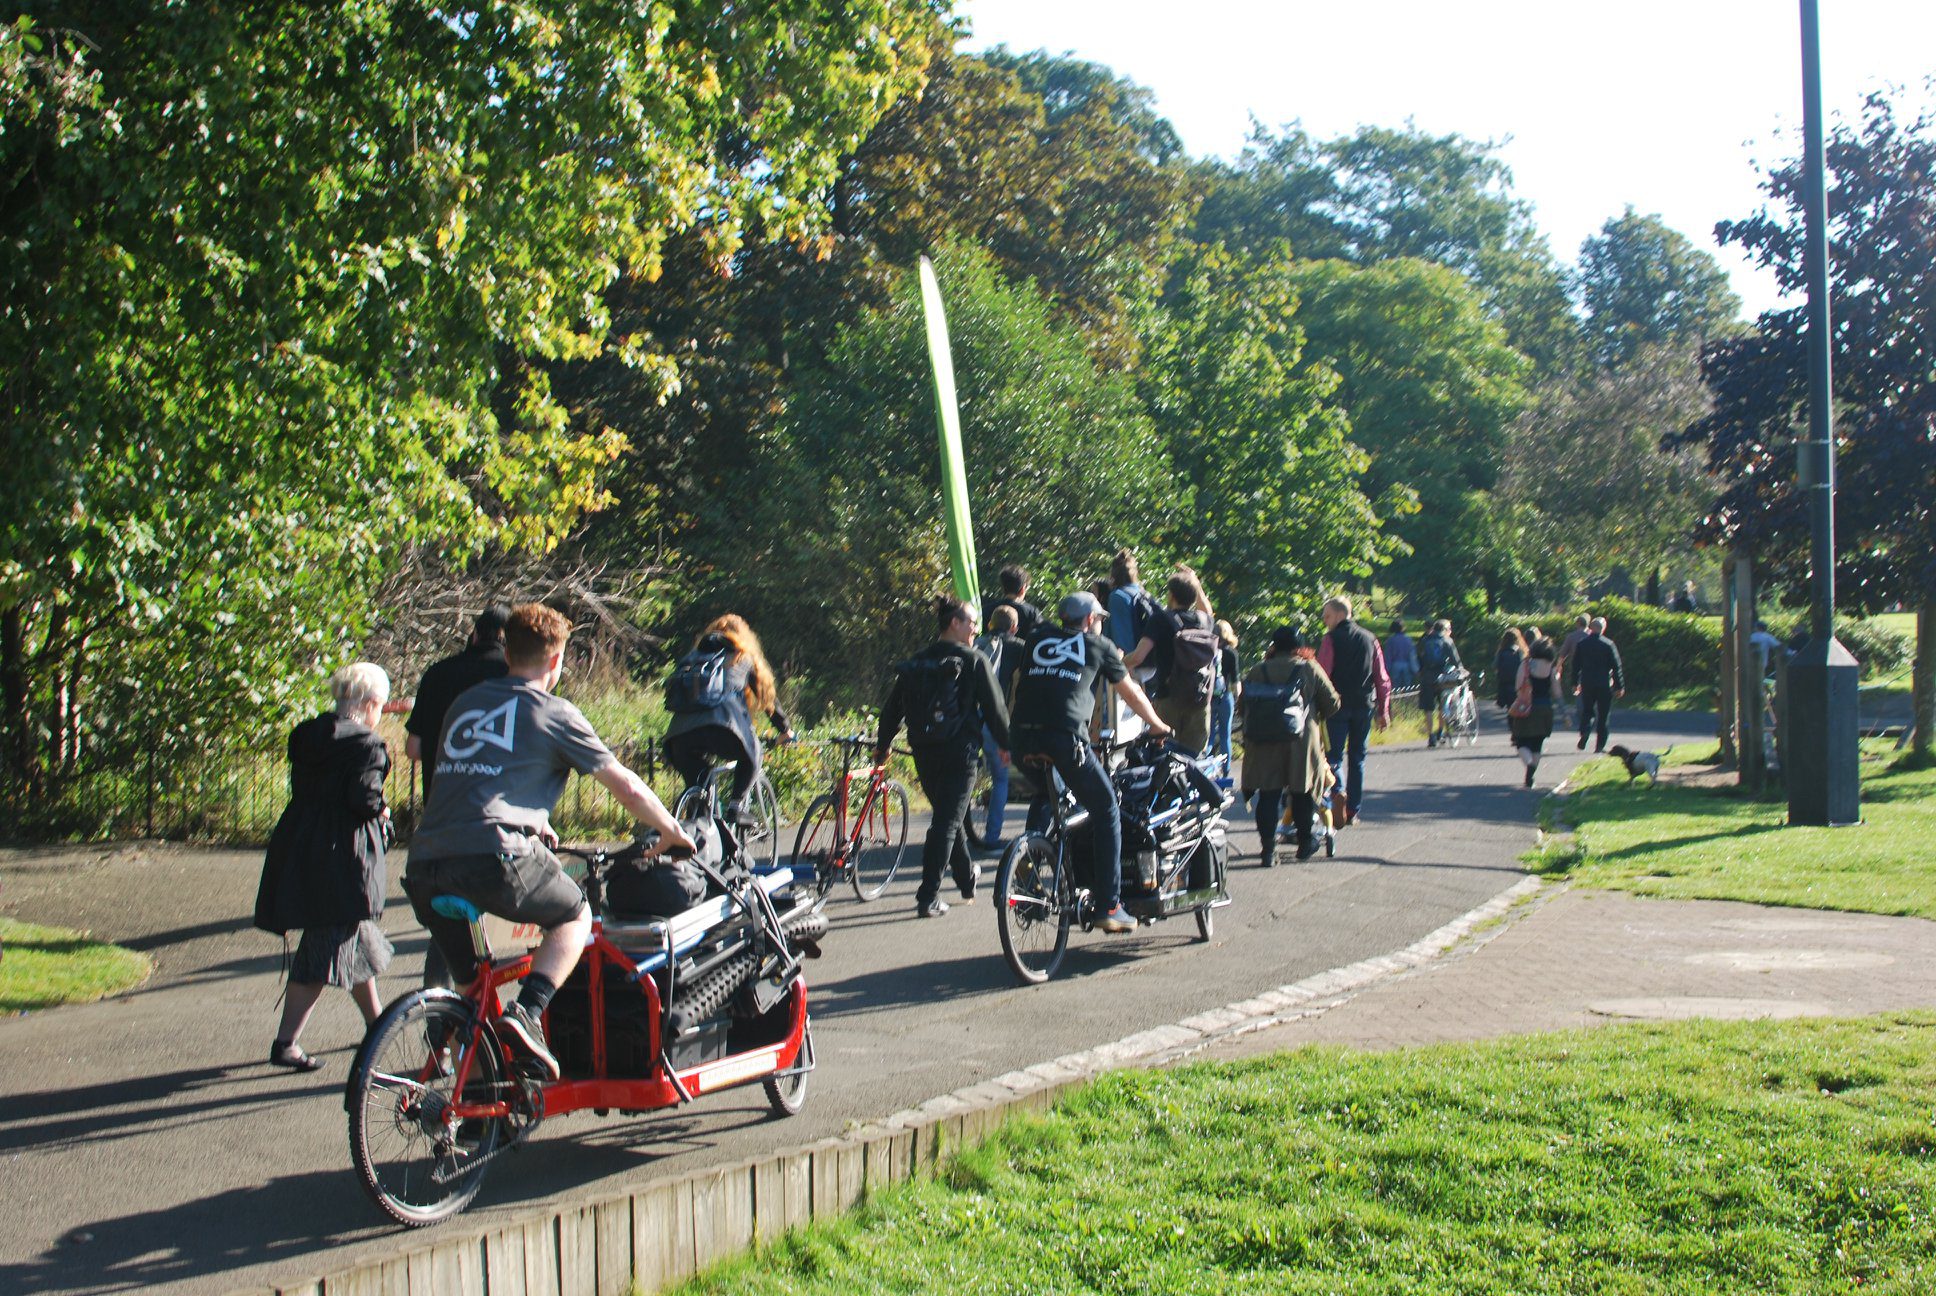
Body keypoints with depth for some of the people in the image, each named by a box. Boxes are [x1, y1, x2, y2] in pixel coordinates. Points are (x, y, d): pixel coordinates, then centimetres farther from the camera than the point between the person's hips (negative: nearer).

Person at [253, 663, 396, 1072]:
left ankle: (375, 1022, 35)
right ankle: (285, 1043, -4)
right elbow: (364, 799, -22)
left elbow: (301, 788, 12)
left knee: (357, 938, 22)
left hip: (300, 853, 9)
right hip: (342, 860, -9)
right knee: (330, 947, -3)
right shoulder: (366, 745, -14)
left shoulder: (306, 736, 9)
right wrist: (381, 810, -1)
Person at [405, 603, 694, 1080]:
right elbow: (627, 787, 13)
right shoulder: (555, 714, 8)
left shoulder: (466, 701, 25)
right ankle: (527, 1013, -2)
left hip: (424, 864, 6)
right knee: (574, 917, 19)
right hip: (495, 856, -6)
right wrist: (671, 833, 30)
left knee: (469, 985, 24)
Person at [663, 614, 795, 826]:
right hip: (721, 728, -3)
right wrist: (785, 729, 44)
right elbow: (767, 696, 31)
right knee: (750, 754, 25)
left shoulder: (692, 656, 34)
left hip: (680, 731, 3)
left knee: (696, 788, 21)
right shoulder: (744, 657, 25)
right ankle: (736, 805, 8)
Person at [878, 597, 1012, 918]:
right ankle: (928, 898, -8)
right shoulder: (973, 661, -6)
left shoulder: (916, 662, 8)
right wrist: (1004, 744, 12)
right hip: (959, 751, -5)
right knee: (948, 822, -4)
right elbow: (994, 707, -3)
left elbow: (893, 707, 12)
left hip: (923, 755, 5)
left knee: (947, 815, 22)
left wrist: (883, 745, 24)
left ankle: (968, 881, 35)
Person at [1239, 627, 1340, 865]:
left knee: (1268, 794, 3)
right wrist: (1316, 718, 23)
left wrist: (1248, 734, 18)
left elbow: (1244, 706, 6)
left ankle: (1268, 847, -4)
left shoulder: (1257, 671, 5)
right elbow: (1332, 703, 4)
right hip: (1301, 742, -1)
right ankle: (1305, 843, 25)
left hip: (1263, 745, 1)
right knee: (1303, 793, 14)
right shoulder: (1309, 669, 1)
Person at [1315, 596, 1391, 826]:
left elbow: (1322, 676, -13)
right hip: (1365, 705, 4)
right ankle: (1353, 810, 13)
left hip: (1338, 705, -4)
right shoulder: (1370, 639, 9)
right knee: (1358, 757, 11)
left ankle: (1339, 793, -25)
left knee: (1335, 756, -1)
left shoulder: (1331, 639, -6)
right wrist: (1383, 710, 15)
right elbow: (1383, 679, 9)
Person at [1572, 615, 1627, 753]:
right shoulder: (1608, 644, -7)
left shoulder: (1582, 644, 1)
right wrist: (1620, 686, 0)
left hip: (1587, 684, 2)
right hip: (1604, 685, -2)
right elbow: (1616, 666, -5)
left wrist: (1575, 683, 16)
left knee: (1586, 711, 13)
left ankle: (1584, 734, -13)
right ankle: (1600, 745, 4)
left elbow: (1576, 664, 7)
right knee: (1603, 716, 5)